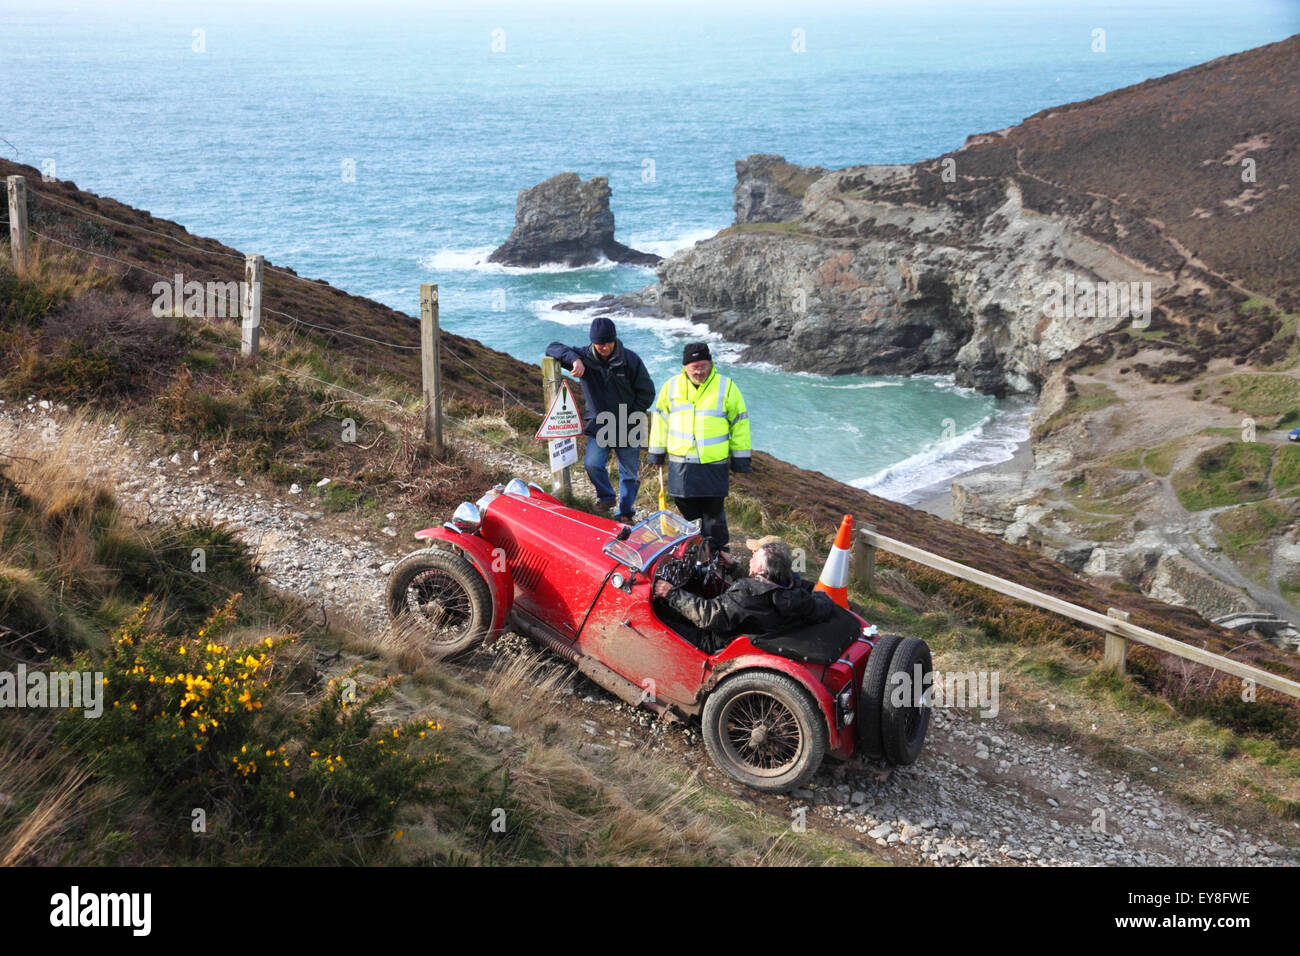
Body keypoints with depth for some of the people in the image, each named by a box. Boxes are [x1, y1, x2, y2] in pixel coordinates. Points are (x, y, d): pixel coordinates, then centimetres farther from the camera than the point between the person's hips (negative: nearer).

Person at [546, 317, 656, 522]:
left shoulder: (630, 360, -9)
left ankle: (626, 513, 24)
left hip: (628, 428, -1)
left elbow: (647, 392, -2)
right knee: (592, 463, -18)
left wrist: (631, 417, -10)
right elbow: (553, 348, -8)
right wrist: (574, 359, -26)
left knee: (630, 472, 7)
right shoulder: (585, 357, -6)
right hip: (598, 426, 1)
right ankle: (606, 497, 9)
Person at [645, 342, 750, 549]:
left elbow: (739, 422, 3)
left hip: (714, 463, -2)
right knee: (687, 508, 9)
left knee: (713, 509, 4)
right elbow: (660, 419, 13)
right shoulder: (671, 386, 5)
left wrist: (740, 457, 3)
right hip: (680, 461, 2)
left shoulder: (726, 387, -2)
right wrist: (657, 452, 14)